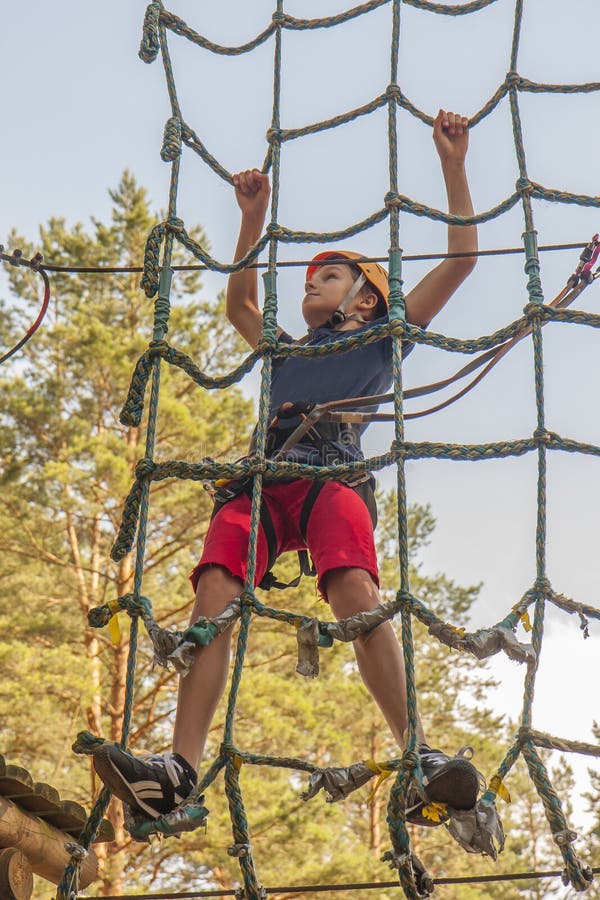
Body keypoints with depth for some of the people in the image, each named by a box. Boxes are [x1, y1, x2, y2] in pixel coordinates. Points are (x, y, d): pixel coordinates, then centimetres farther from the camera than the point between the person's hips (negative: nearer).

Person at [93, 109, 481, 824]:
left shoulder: (385, 337, 27)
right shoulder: (288, 351, 40)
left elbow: (462, 256, 25)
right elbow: (237, 304, 52)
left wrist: (452, 163, 25)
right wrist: (254, 219, 46)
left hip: (332, 472, -4)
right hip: (262, 478, 4)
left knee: (357, 594, -31)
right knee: (214, 596, -22)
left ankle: (421, 762, -37)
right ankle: (180, 770, -36)